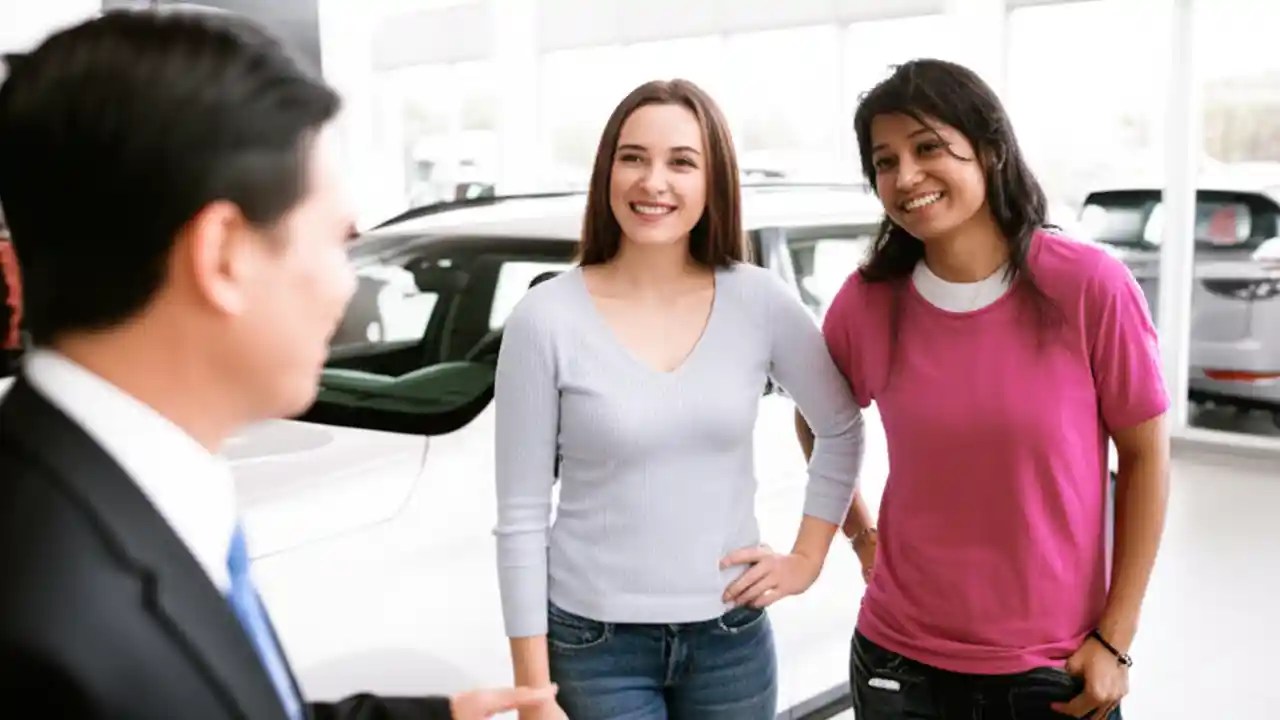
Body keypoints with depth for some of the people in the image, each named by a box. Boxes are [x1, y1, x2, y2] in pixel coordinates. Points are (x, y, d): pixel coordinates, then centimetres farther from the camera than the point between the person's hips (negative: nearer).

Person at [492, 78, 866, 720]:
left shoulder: (760, 301, -5)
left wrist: (807, 559, 4)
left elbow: (841, 430, 10)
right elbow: (521, 518, -8)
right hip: (595, 643, -2)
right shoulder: (547, 318, -11)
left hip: (731, 637, 3)